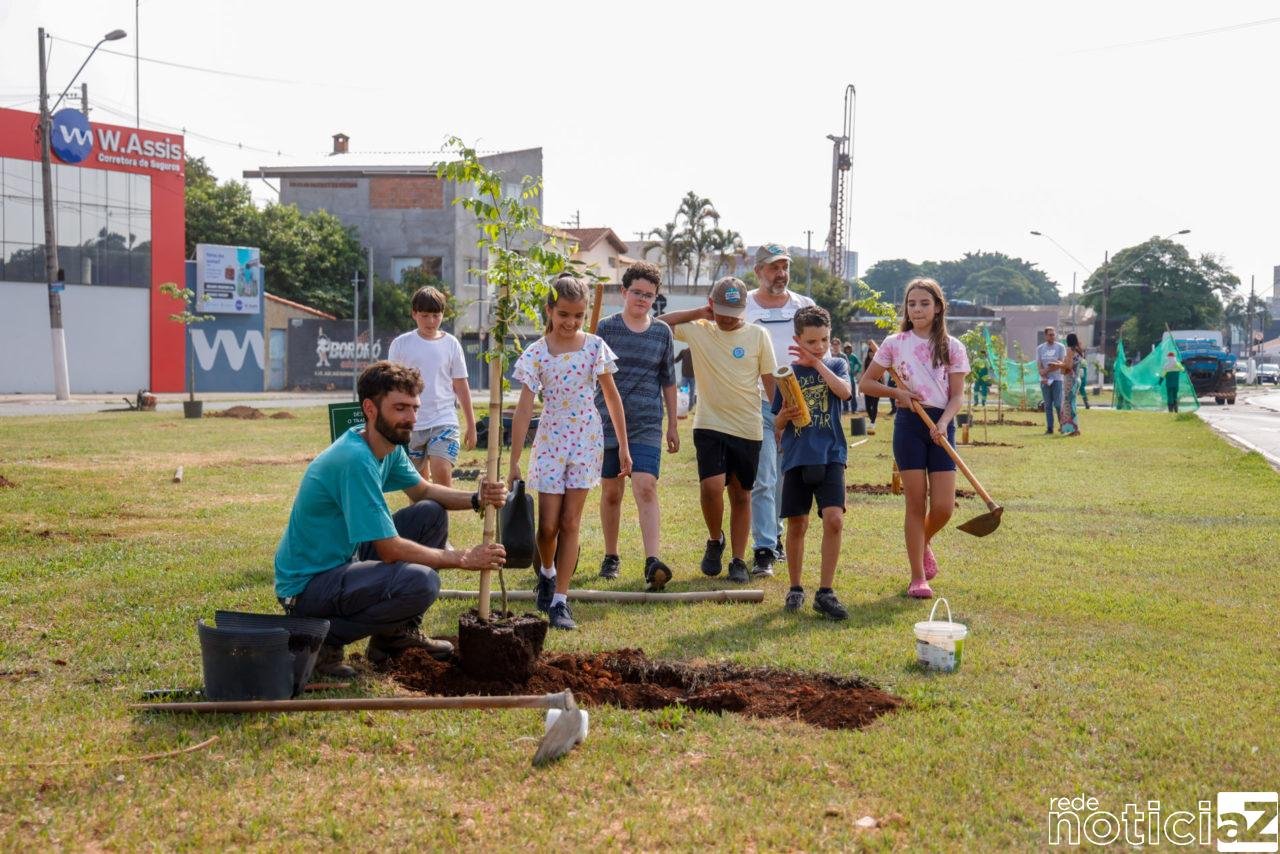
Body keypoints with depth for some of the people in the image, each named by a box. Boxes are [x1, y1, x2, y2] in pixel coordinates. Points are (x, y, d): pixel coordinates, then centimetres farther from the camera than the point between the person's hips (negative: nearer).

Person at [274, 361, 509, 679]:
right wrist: (464, 558, -17)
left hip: (342, 561, 10)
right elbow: (391, 550, -25)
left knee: (432, 513, 10)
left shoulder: (390, 447, 3)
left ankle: (397, 632, 14)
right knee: (420, 581, -31)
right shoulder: (356, 460, -25)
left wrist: (476, 498, -1)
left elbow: (423, 490, 19)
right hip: (306, 587, -10)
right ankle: (323, 638, -10)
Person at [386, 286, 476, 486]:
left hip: (444, 421, -1)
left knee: (442, 474, -19)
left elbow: (461, 386, 7)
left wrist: (471, 425, 8)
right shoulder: (401, 344, 1)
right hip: (410, 423, 1)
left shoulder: (451, 344, 3)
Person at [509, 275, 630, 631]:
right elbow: (524, 408, -9)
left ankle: (559, 601, 7)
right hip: (551, 441, -1)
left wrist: (623, 445, 5)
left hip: (587, 440, 1)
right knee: (548, 524, 1)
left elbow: (612, 397, 4)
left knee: (571, 521, 2)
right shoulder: (536, 353, -8)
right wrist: (514, 462, -12)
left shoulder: (595, 347, -4)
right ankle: (547, 574, 33)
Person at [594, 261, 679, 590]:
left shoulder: (662, 332, 7)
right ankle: (611, 556, 24)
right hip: (607, 423, 0)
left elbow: (668, 380, 13)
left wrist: (673, 425, 13)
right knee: (611, 491, 9)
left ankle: (652, 561, -21)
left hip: (647, 426, 0)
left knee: (646, 488, -14)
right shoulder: (605, 328, 0)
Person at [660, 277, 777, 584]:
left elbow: (771, 381, 4)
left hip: (748, 429, 1)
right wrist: (698, 313, -5)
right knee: (711, 486, -17)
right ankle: (715, 540, 10)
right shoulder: (697, 330, 2)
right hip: (710, 426, -1)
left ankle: (738, 561, 18)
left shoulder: (758, 335, 1)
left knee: (742, 495, 8)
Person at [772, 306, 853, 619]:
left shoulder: (836, 364, 6)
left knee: (833, 518, -14)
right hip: (796, 456, 1)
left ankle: (825, 592, -6)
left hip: (830, 455, -1)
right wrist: (785, 416, -13)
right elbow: (778, 424, 9)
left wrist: (817, 363, -14)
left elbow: (844, 391, -16)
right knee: (797, 525, 5)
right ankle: (795, 588, 21)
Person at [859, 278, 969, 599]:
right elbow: (865, 383, 9)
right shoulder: (895, 343, 3)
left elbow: (957, 395, 1)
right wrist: (896, 392, -8)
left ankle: (923, 542, 32)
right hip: (909, 423, -1)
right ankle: (918, 577, 8)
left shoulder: (952, 347, 4)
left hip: (940, 426, 1)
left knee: (943, 507, -3)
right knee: (916, 503, -1)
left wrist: (943, 423, -17)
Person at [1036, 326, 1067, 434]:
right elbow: (1039, 365, 3)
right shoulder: (1040, 348, 8)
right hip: (1044, 380, 2)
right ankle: (1049, 428, 5)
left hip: (1057, 379, -2)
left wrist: (1047, 370, -14)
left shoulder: (1060, 347, 1)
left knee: (1058, 404, -7)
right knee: (1048, 405, 3)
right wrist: (1044, 377, -11)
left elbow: (1060, 364, -6)